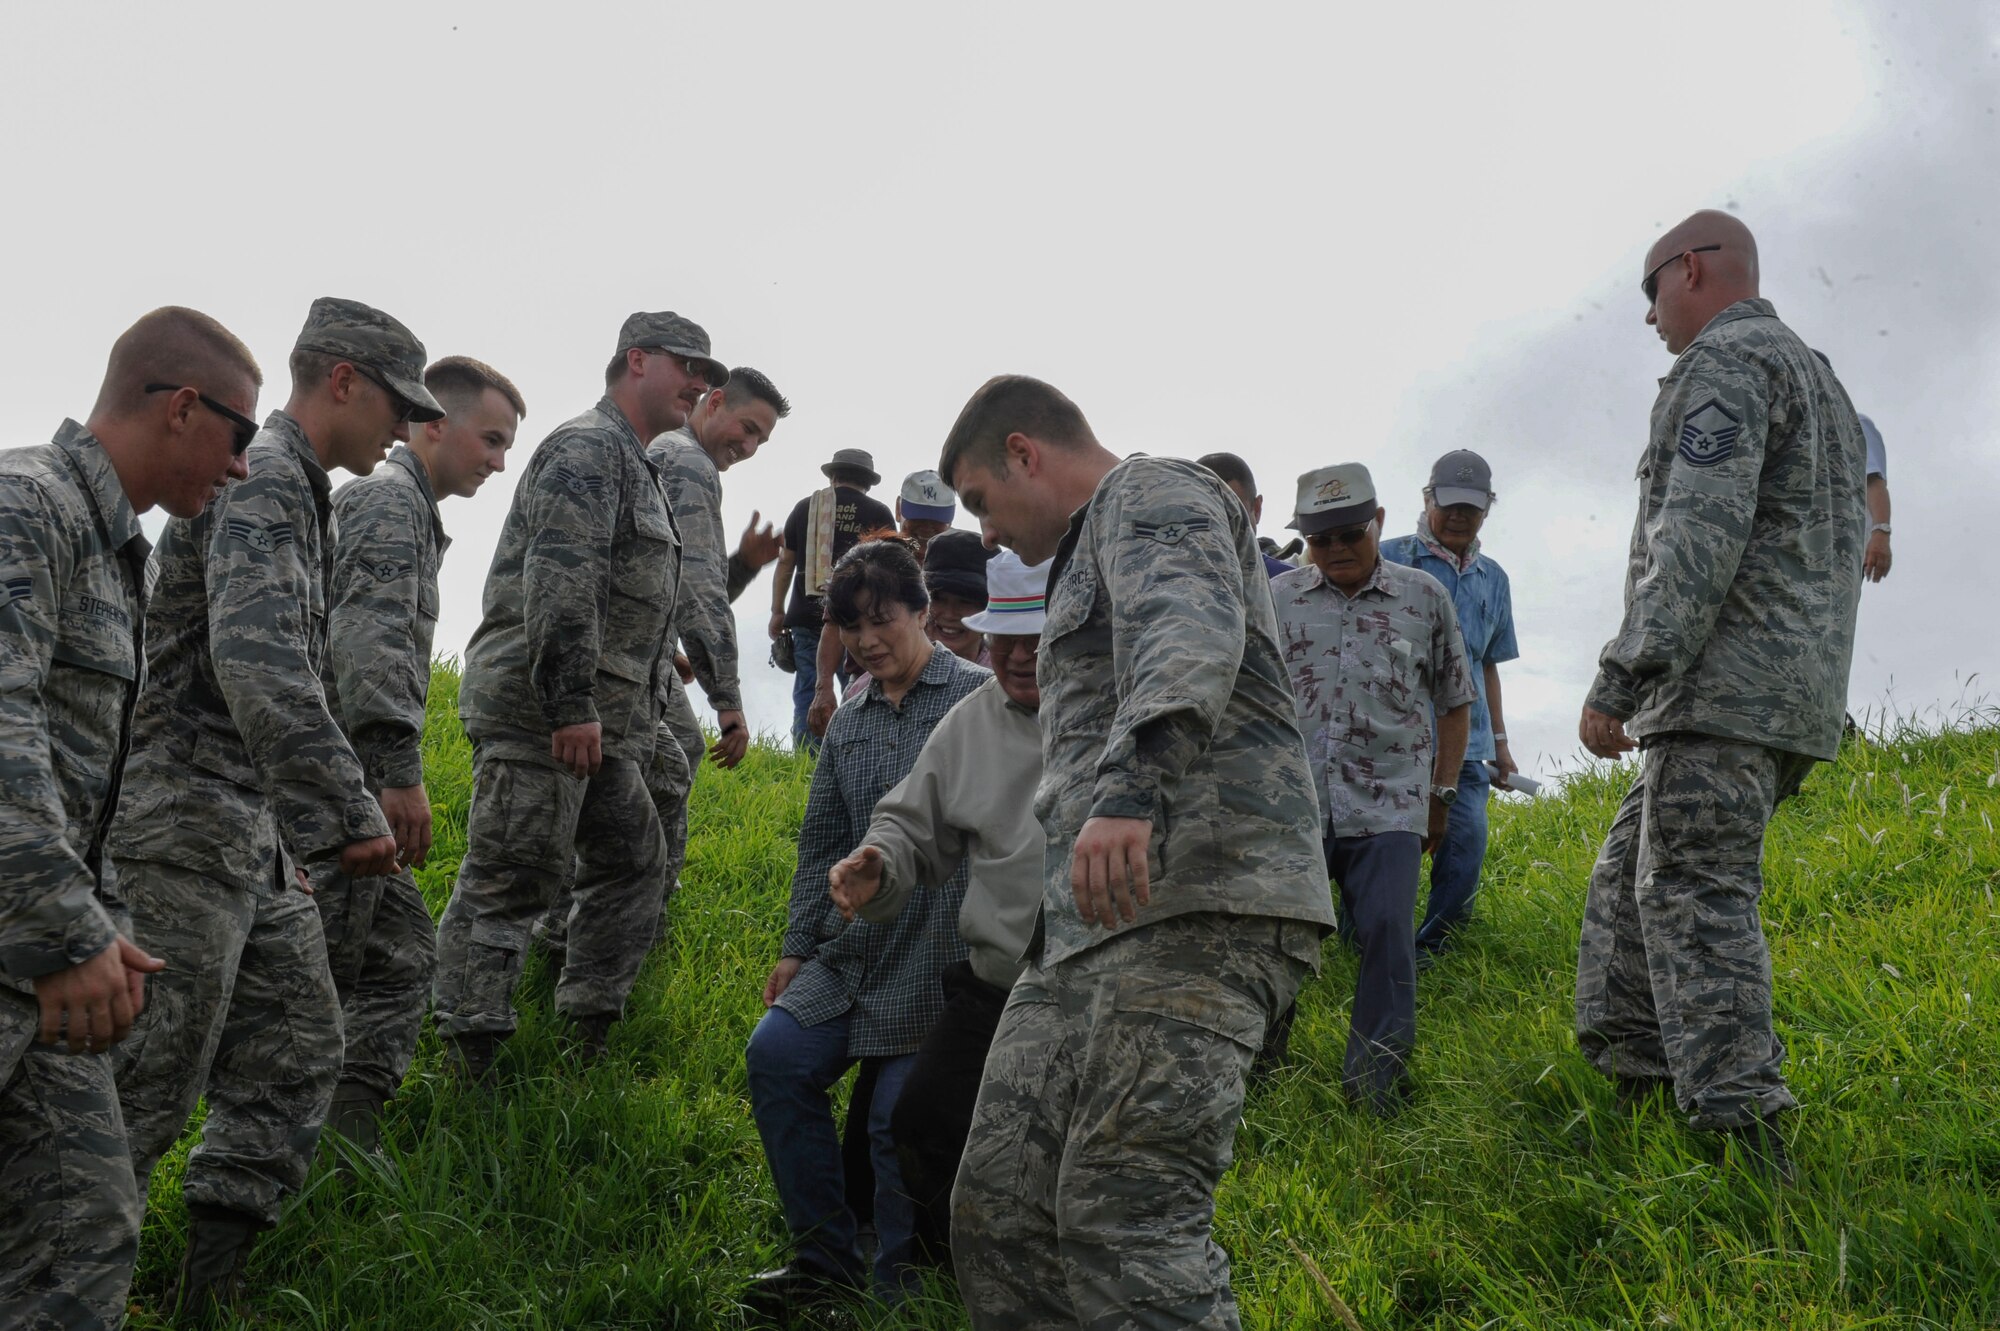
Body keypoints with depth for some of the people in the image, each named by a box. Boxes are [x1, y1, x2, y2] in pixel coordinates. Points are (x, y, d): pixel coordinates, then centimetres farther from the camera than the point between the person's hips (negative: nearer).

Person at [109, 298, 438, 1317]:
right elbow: (258, 667, -30)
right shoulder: (260, 481, -16)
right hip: (186, 822, -10)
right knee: (145, 1080, -5)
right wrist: (352, 813, -28)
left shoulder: (292, 489, 17)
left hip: (249, 834, 10)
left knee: (297, 1039, 12)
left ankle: (215, 1268, 17)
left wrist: (312, 818, 25)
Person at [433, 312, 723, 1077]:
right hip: (537, 708, -11)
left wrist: (639, 730, 28)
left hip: (595, 721, 11)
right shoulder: (588, 448, -9)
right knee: (510, 881, -8)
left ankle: (591, 1037, 22)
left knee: (633, 861, 14)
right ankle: (468, 1061, -4)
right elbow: (559, 582, -21)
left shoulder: (633, 467, 24)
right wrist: (571, 709, -25)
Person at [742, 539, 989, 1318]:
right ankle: (826, 1260, 3)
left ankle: (896, 1290, 10)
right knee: (775, 1056, -10)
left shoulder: (979, 697, -2)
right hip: (853, 954, 6)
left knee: (901, 1113, -10)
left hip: (943, 959, -6)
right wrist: (797, 948, 15)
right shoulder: (847, 724, 16)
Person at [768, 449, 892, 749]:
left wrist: (777, 611, 18)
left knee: (806, 696, 4)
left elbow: (785, 562, 12)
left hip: (807, 615, 1)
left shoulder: (805, 507, 9)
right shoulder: (880, 514, 4)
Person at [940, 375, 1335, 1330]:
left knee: (1124, 1225, -20)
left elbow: (1194, 634, -21)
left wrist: (1131, 785, -38)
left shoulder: (1153, 494, 3)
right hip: (1092, 928, 10)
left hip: (1197, 901, -10)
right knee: (998, 1209, 0)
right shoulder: (1093, 553, 34)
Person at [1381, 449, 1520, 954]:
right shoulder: (1390, 559, 4)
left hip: (1465, 741, 4)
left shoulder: (1492, 579, 20)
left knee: (1466, 842, -7)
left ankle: (1429, 949, 6)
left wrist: (1499, 741, 23)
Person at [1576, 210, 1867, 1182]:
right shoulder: (1818, 380, 26)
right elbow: (1846, 546, 28)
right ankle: (1631, 1080, 11)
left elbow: (1699, 541, -20)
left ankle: (1744, 1132, -17)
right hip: (1795, 686, 10)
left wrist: (1619, 680, -19)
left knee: (1695, 895, -13)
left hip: (1724, 686, -10)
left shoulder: (1723, 361, -7)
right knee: (1628, 876, 13)